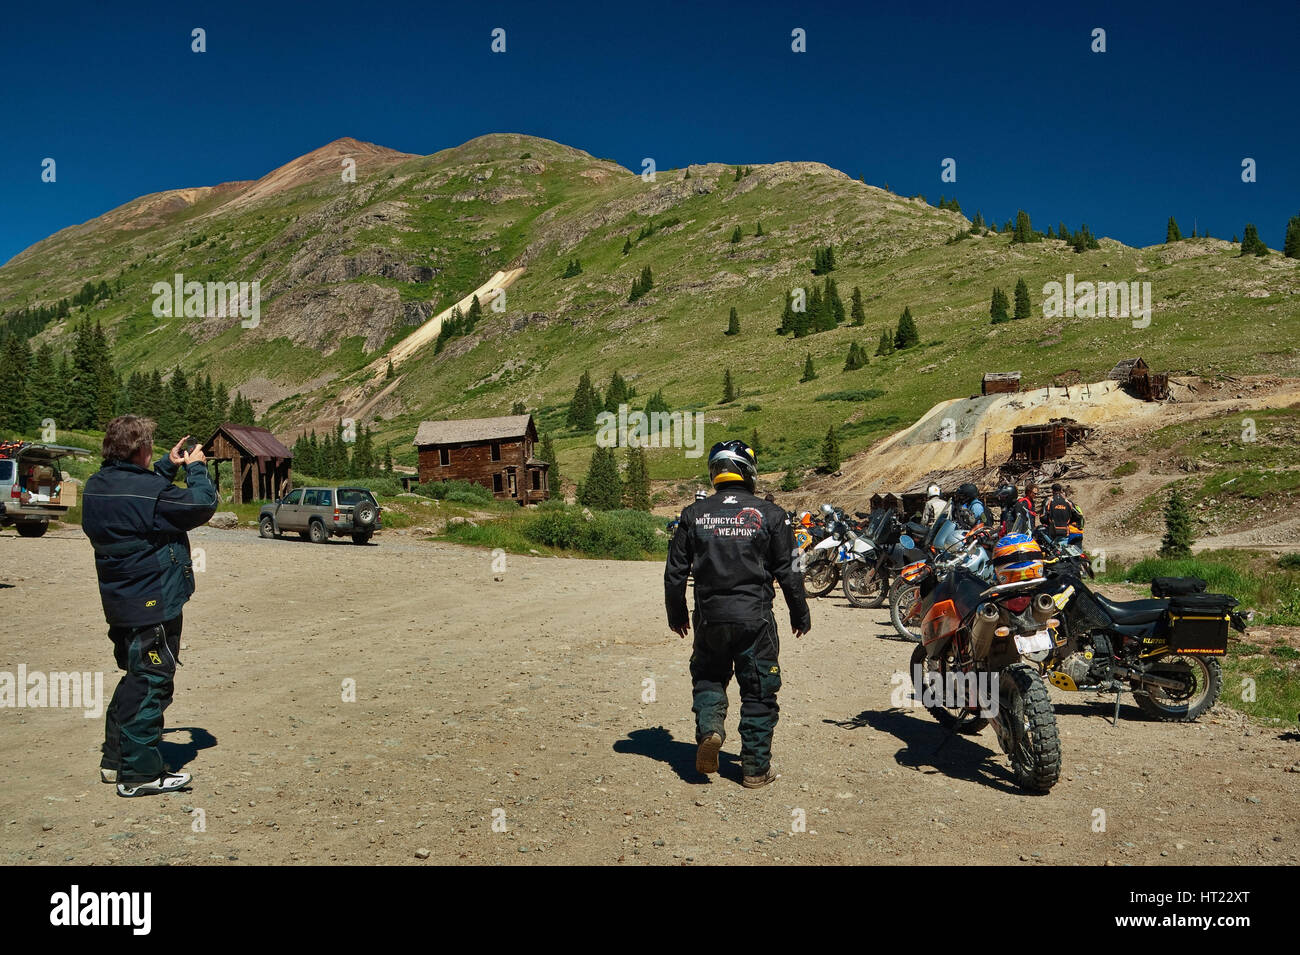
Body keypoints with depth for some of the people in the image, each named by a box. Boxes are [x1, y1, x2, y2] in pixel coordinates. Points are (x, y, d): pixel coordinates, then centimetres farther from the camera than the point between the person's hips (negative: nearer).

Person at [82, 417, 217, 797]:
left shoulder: (96, 486, 5)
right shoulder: (150, 492, -23)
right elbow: (202, 505, -12)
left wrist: (168, 466, 14)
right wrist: (196, 468, 2)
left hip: (119, 602, 9)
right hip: (154, 605, -9)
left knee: (135, 678, 21)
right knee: (151, 684, 0)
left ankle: (115, 759, 30)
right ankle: (139, 773, 7)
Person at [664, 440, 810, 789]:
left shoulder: (694, 515, 2)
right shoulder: (770, 515, -3)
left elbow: (675, 572, 5)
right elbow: (788, 572, -1)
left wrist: (676, 615, 18)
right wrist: (800, 615, 12)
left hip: (709, 616, 2)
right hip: (755, 616, -2)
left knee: (708, 678, 22)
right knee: (758, 692, 10)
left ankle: (709, 726, -4)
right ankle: (756, 767, 14)